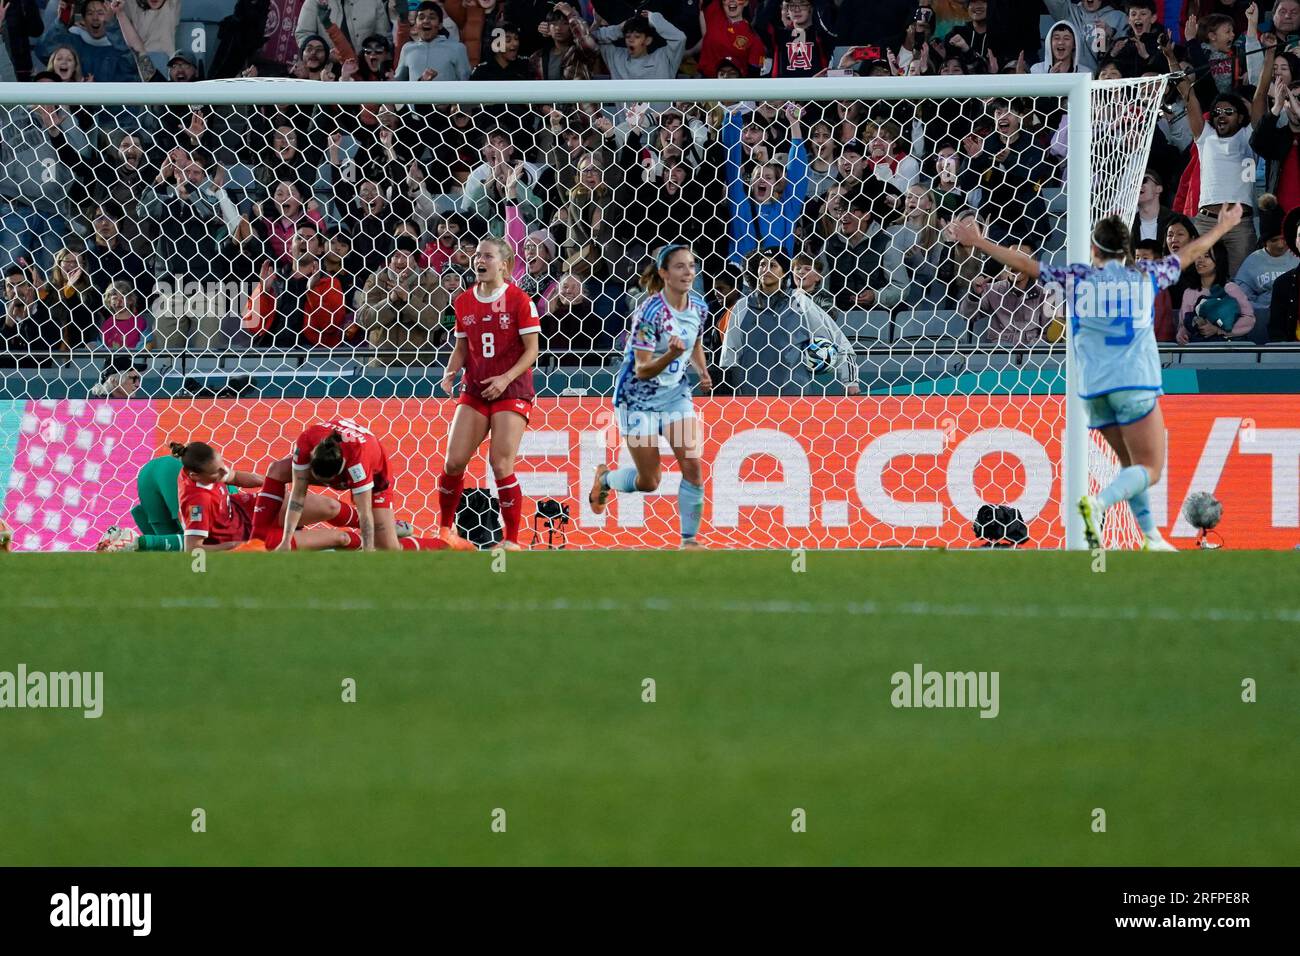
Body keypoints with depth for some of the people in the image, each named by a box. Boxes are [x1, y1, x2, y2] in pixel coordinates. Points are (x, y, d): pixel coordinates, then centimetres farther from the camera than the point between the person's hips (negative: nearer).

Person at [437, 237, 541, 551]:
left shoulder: (519, 301, -8)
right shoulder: (464, 302, 7)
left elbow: (531, 350, -7)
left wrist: (505, 378, -20)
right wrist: (451, 373, -4)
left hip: (511, 391, -4)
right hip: (474, 389, 5)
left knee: (501, 464, -11)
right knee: (454, 462, -4)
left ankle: (512, 540, -1)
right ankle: (445, 530, 16)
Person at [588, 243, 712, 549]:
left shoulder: (699, 307, -3)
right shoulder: (650, 313, -24)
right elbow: (642, 370, -25)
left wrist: (702, 371, 1)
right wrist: (672, 354, -42)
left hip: (676, 392, 5)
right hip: (639, 397, -5)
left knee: (692, 465, -11)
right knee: (649, 481, 3)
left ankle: (689, 539, -1)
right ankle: (604, 478, 36)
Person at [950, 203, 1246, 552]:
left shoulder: (1076, 278, 5)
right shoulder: (1145, 276, 6)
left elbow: (1025, 264, 9)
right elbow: (1190, 252, 22)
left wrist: (978, 242, 18)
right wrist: (1222, 228, 38)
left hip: (1093, 388, 3)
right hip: (1135, 384, -3)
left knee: (1131, 463, 18)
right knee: (1150, 468, -4)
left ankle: (1151, 537, 13)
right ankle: (1099, 502, -30)